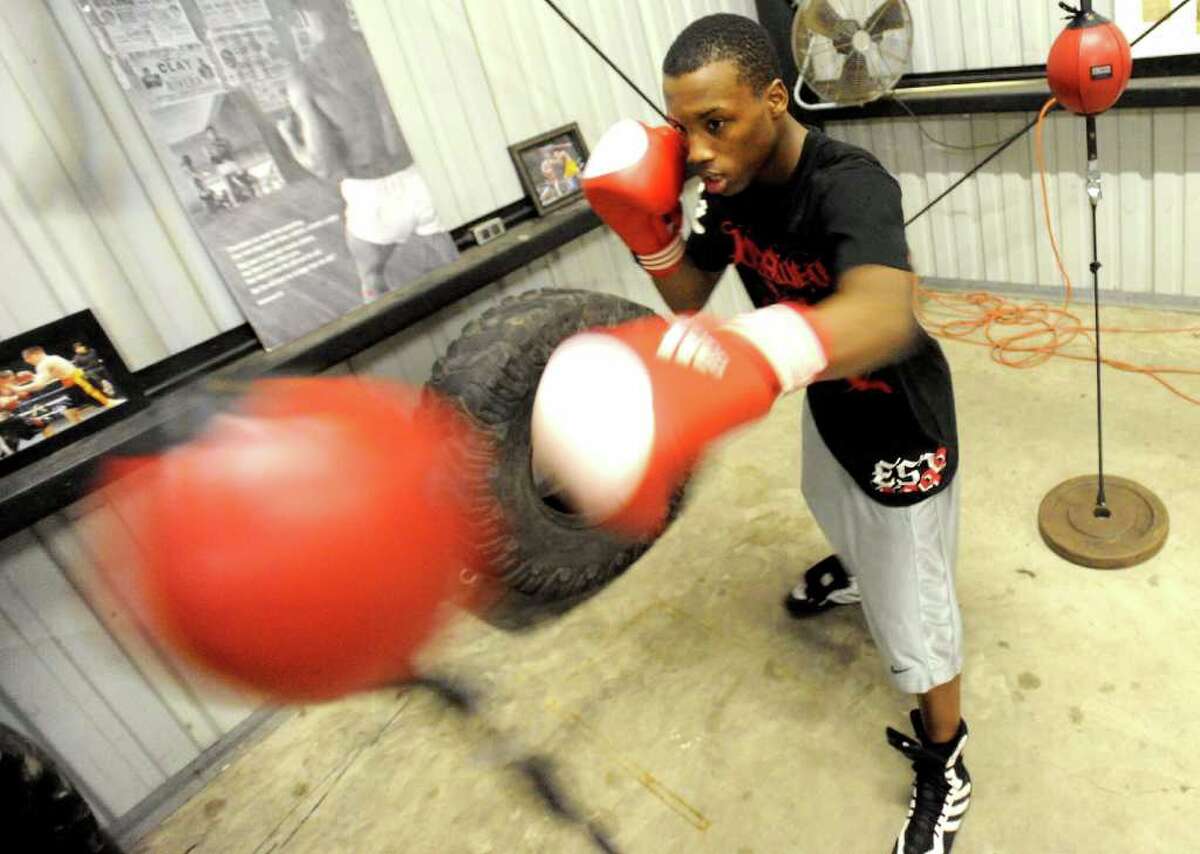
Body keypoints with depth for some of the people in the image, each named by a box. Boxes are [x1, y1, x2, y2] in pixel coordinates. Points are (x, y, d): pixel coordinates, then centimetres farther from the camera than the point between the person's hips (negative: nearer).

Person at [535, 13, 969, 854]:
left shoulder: (848, 185, -37)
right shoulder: (731, 182, -13)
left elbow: (886, 314, -59)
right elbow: (690, 298, -2)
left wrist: (748, 357, -80)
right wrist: (651, 231, -22)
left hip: (897, 423, -8)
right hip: (826, 402, 8)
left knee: (913, 615, 5)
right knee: (834, 508, 37)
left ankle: (943, 768, 33)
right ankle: (855, 572, 73)